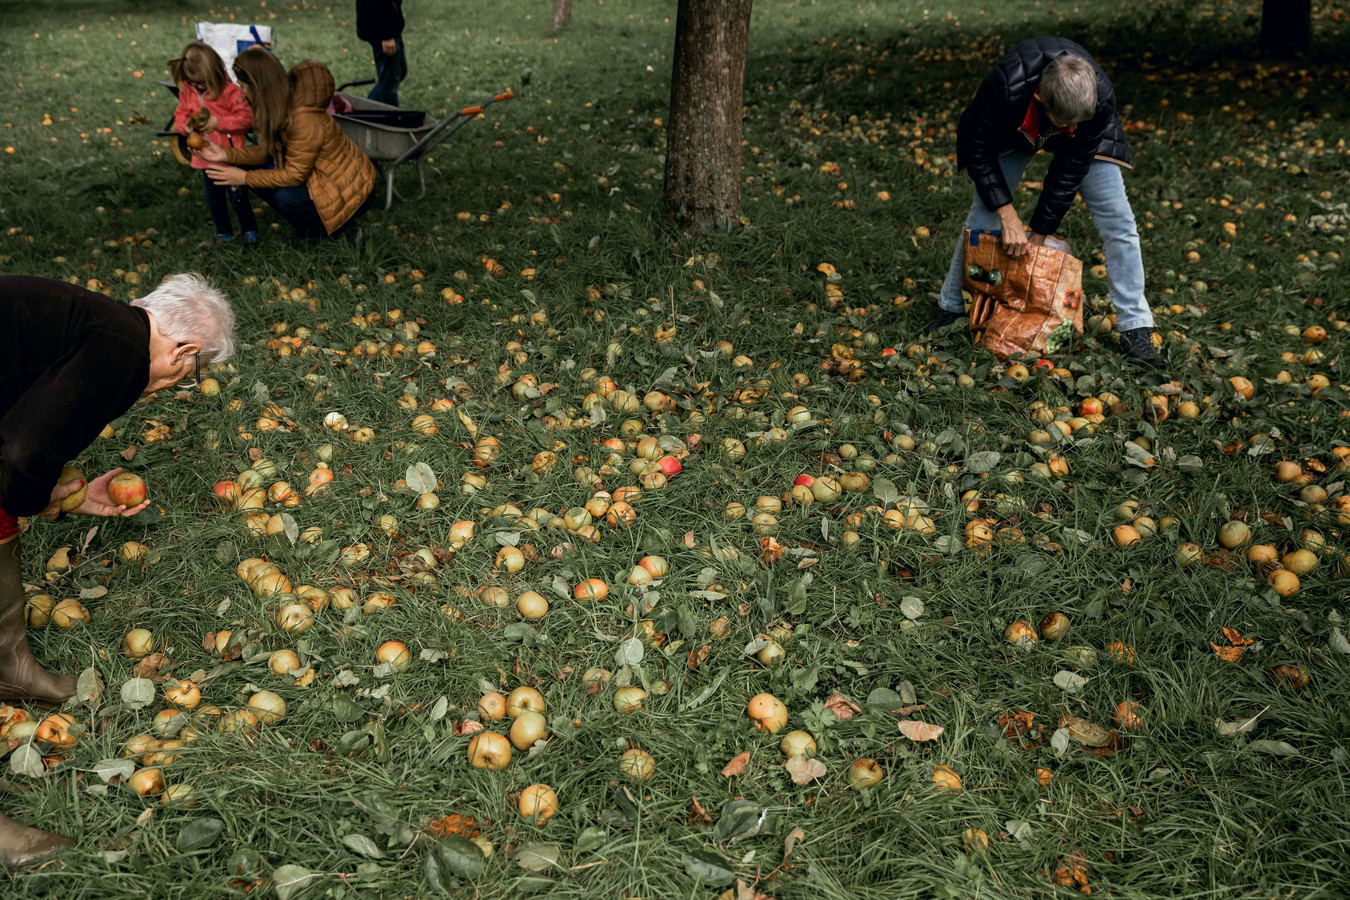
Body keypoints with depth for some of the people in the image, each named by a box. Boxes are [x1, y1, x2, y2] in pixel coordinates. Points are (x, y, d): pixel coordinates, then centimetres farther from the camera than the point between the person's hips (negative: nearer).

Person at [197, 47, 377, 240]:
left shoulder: (304, 119, -31)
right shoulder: (282, 103, -3)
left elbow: (294, 175, -24)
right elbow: (268, 151, 4)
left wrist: (244, 178, -17)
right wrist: (227, 154, -6)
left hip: (352, 192, -9)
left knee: (285, 198, -30)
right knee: (258, 175, -3)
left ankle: (342, 227, -3)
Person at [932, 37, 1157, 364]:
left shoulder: (1101, 98, -39)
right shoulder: (1007, 84, -43)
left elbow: (1071, 169, -26)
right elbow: (976, 146, -26)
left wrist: (1040, 232, -20)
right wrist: (1008, 215, -27)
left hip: (1084, 143, 1)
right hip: (1014, 130, 0)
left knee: (1117, 221, -9)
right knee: (983, 218, -5)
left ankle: (1135, 327, -1)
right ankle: (951, 310, 15)